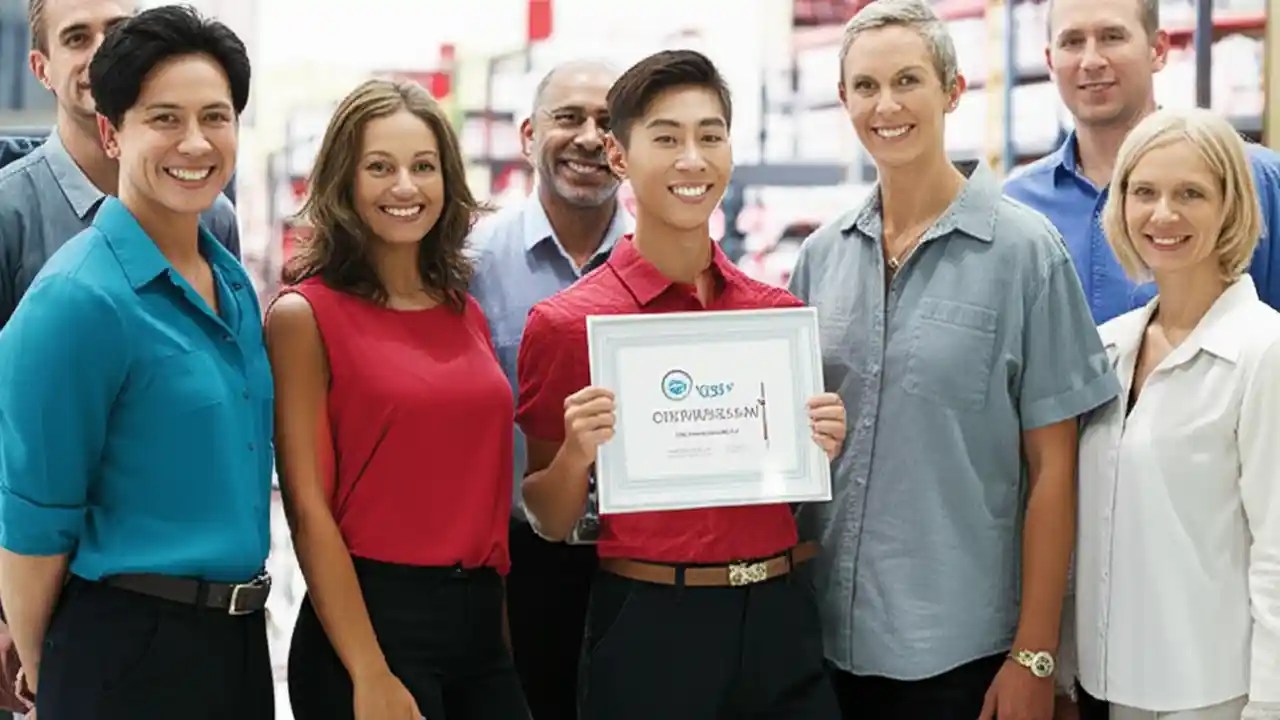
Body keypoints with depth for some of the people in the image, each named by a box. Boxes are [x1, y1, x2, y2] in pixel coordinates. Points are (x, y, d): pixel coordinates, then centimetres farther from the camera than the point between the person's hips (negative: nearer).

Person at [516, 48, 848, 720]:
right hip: (647, 628, -3)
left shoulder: (780, 311, 4)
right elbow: (549, 524, 0)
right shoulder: (567, 322, -7)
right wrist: (576, 453, -18)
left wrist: (821, 450, -3)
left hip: (780, 619, 4)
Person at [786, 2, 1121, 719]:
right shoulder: (823, 254, 5)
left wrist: (1034, 655, -9)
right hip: (825, 633, 4)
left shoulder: (1022, 248, -6)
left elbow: (1052, 466, -6)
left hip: (961, 648, -3)